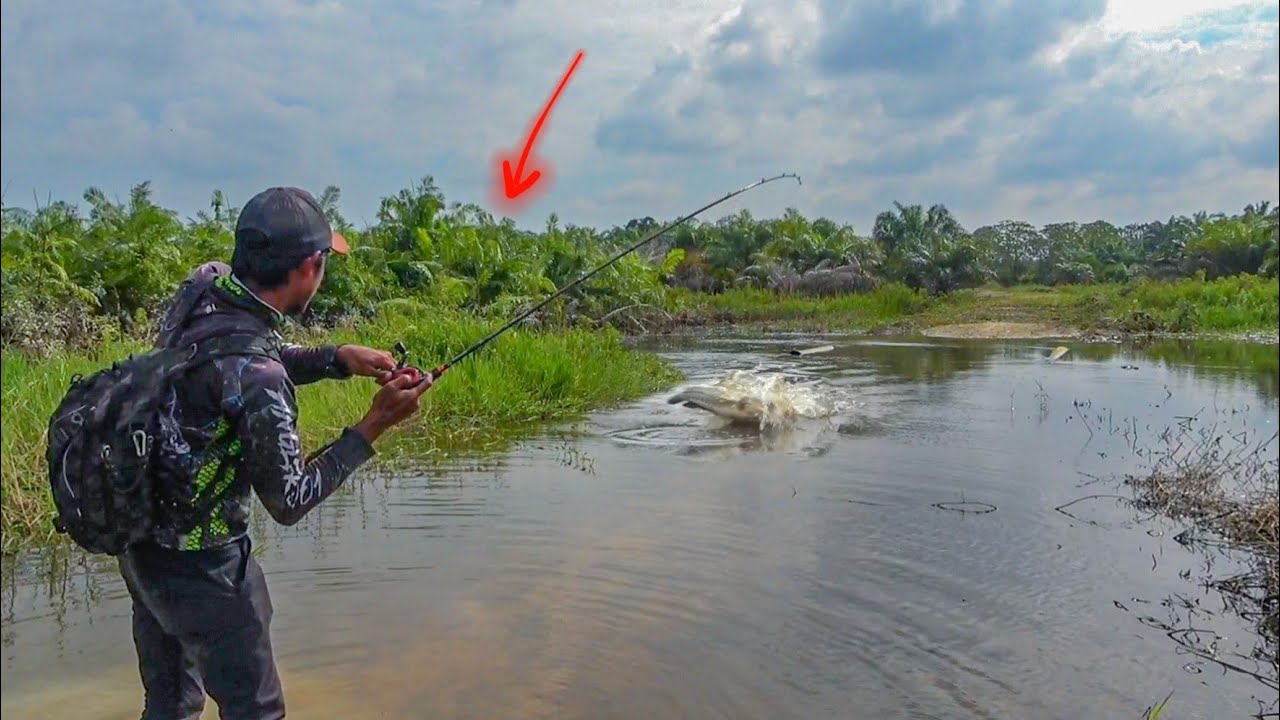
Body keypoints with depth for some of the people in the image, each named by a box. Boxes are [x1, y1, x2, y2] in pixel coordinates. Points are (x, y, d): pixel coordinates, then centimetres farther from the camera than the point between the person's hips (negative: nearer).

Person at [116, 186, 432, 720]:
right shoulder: (255, 375, -31)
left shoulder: (203, 285, -9)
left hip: (138, 538, 8)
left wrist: (336, 358, -3)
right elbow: (289, 501, -19)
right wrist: (374, 425, -18)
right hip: (196, 565, -8)